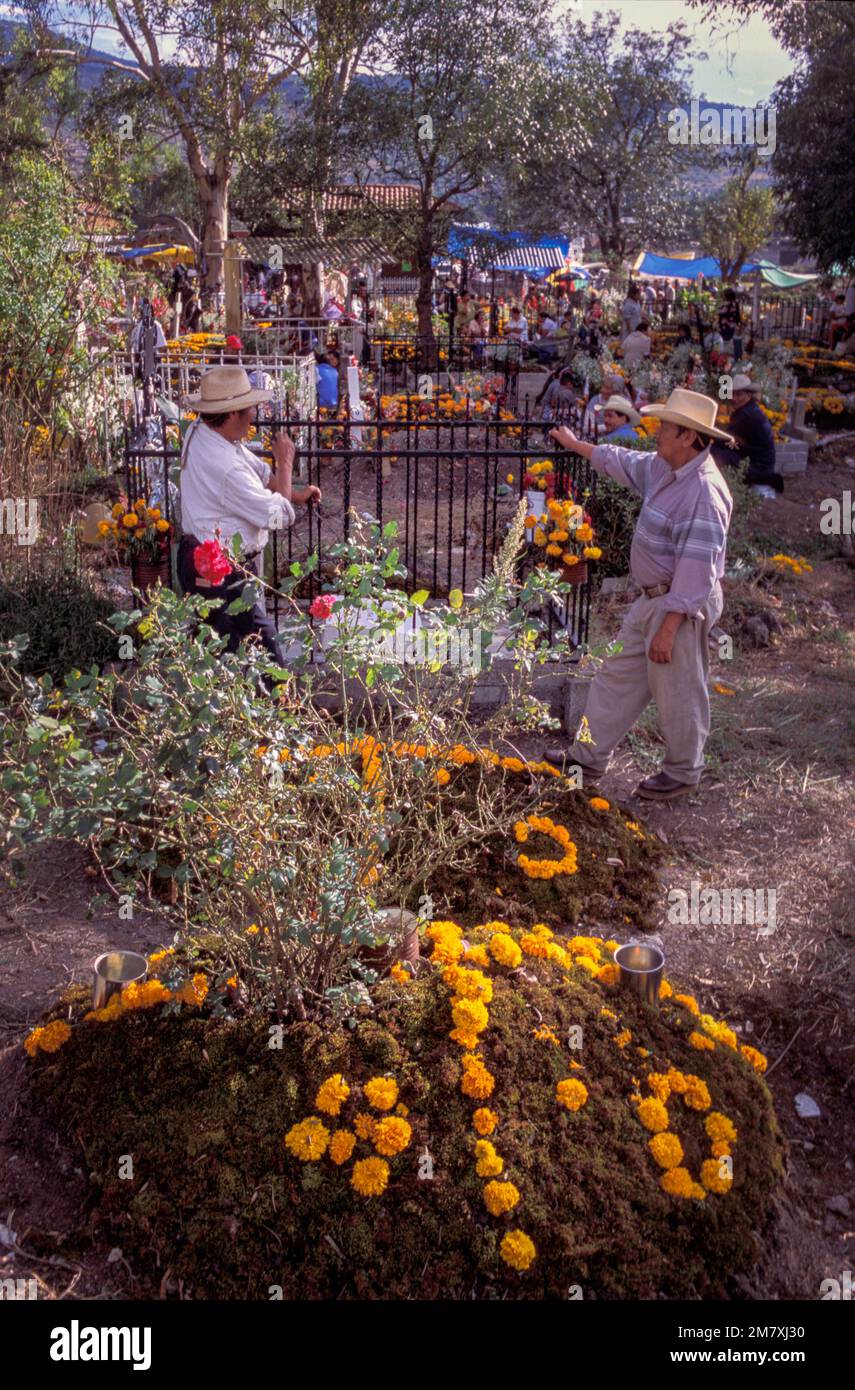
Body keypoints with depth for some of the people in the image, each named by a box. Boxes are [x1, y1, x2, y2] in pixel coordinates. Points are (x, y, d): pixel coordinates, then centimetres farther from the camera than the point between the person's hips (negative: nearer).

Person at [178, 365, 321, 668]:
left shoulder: (199, 431, 0)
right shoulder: (226, 468, -30)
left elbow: (258, 471, 14)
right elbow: (279, 516, -20)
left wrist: (295, 492, 10)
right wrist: (285, 464, -8)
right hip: (225, 575, -10)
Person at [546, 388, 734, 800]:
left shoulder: (703, 492, -25)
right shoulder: (664, 469, 5)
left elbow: (696, 570, -27)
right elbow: (624, 461, 26)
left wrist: (668, 629, -26)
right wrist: (576, 445, 36)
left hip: (681, 607, -10)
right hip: (651, 597, 10)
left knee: (678, 695, 5)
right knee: (618, 676, 16)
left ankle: (683, 772, 24)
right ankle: (590, 755, 28)